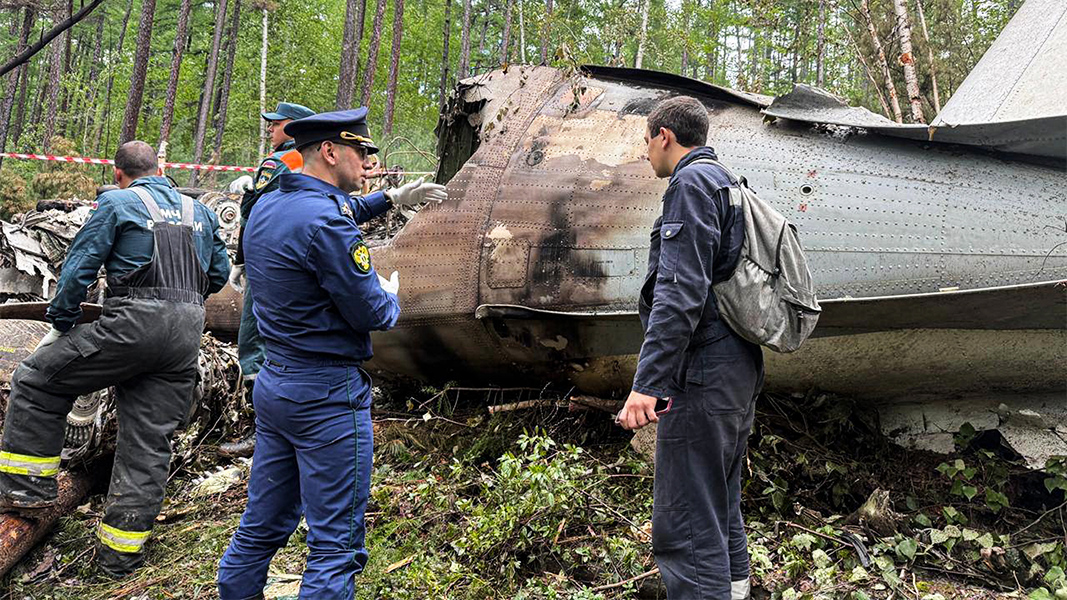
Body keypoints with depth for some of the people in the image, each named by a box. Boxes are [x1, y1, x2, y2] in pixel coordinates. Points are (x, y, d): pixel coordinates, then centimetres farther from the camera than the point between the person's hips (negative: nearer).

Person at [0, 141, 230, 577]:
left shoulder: (116, 203, 4)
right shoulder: (199, 212, 19)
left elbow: (79, 268, -1)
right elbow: (219, 271, 25)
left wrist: (59, 325, 10)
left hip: (133, 326, -5)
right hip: (188, 334, 6)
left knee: (35, 380, 13)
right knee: (149, 442, 8)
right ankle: (121, 553, 14)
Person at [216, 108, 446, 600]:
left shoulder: (268, 206, 8)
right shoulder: (326, 225, -20)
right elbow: (372, 314, -17)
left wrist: (391, 198, 27)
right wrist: (391, 296, 5)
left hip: (273, 384, 9)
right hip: (328, 394, -9)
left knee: (262, 526, 18)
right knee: (337, 544, 0)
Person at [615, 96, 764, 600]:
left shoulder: (692, 182, -10)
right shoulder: (728, 185, 22)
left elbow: (681, 290, -22)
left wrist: (648, 380, -26)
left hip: (702, 374, -11)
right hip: (739, 369, 11)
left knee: (684, 525, -9)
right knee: (721, 508, 21)